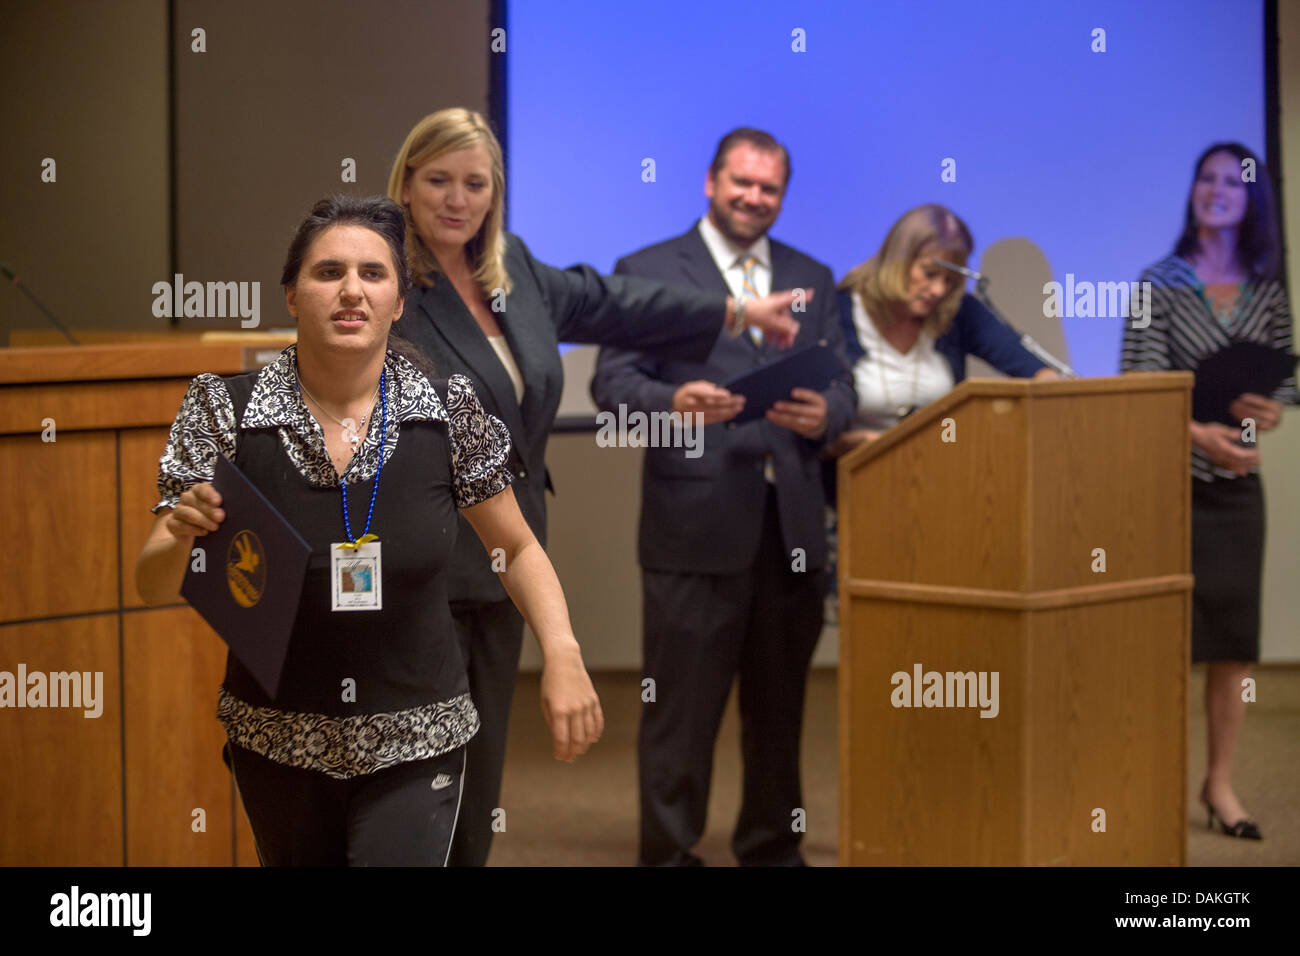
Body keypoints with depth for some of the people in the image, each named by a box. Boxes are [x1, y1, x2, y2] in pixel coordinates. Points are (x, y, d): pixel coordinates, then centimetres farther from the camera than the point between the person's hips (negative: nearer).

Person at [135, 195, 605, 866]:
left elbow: (518, 548, 7)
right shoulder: (227, 410, -8)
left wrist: (562, 653, -8)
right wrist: (183, 533, -27)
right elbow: (153, 586, -5)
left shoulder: (447, 412, -7)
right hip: (277, 741, 1)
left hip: (413, 743, -1)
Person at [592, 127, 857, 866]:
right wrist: (674, 402, -25)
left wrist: (823, 413, -12)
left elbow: (843, 387, 11)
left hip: (792, 523, 4)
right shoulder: (648, 271, 2)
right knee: (683, 706, -1)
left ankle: (773, 849, 22)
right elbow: (613, 383, -6)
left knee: (780, 705, 11)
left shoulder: (813, 278, 16)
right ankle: (668, 852, 6)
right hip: (697, 523, -4)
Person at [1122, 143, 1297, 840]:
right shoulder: (1161, 282, -4)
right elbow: (1138, 384, -11)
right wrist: (1200, 434, -26)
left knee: (1234, 639, 5)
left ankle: (1220, 783, 16)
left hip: (1236, 484, 3)